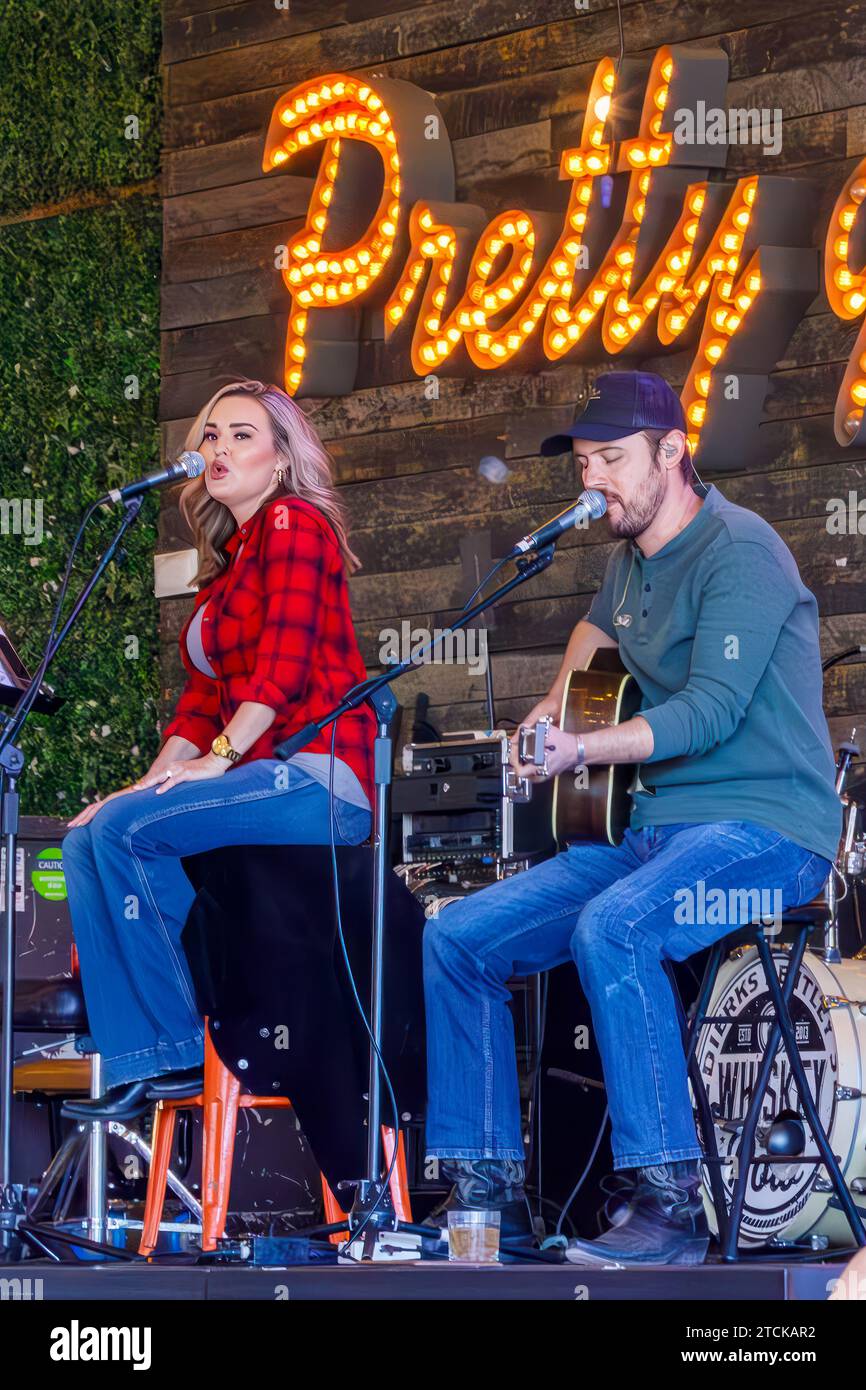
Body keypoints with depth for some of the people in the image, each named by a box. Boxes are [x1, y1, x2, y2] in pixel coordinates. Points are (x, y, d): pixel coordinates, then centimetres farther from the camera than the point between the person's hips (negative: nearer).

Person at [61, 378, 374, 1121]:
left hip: (320, 779, -9)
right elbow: (203, 696, 20)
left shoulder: (294, 522, -4)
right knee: (86, 845, -6)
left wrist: (219, 756, -18)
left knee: (126, 830, -24)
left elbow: (286, 661, -16)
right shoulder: (228, 559, 23)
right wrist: (152, 781, 7)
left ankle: (182, 1051, -18)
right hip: (268, 781, 9)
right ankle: (136, 1067, -13)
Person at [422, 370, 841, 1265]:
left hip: (764, 829, -9)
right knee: (455, 939, -1)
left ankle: (671, 1206, -36)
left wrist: (580, 751, -32)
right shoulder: (632, 555, 15)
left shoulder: (738, 550, -12)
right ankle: (485, 1184, 4)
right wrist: (556, 705, 23)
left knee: (610, 929, -38)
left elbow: (712, 710, -23)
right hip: (654, 825, 9)